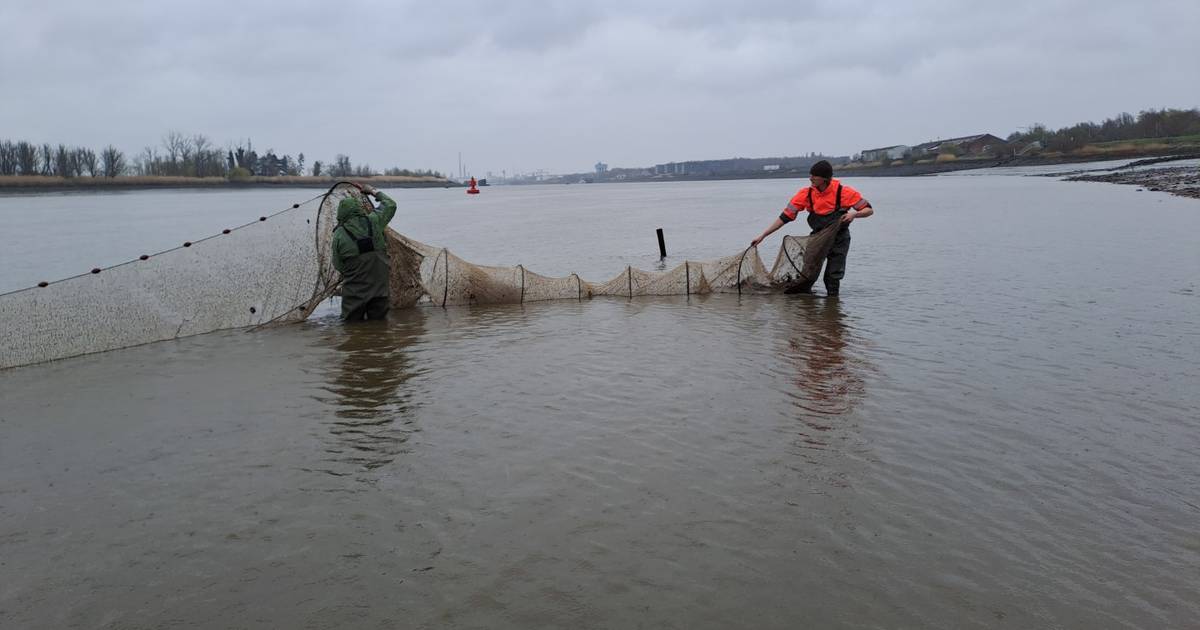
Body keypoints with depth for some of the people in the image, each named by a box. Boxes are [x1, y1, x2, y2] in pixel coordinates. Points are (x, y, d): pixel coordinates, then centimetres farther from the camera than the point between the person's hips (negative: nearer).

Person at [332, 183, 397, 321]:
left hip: (354, 292, -1)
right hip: (379, 288, 1)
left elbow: (338, 265, 1)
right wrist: (374, 192, 27)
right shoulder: (373, 221, -6)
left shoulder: (339, 234, -7)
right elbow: (390, 205, 13)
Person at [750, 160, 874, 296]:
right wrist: (762, 236, -12)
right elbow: (785, 217, -8)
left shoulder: (843, 191, -17)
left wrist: (854, 214, -31)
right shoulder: (806, 193, -11)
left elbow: (869, 210, -8)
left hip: (839, 240, -2)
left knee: (832, 277, -3)